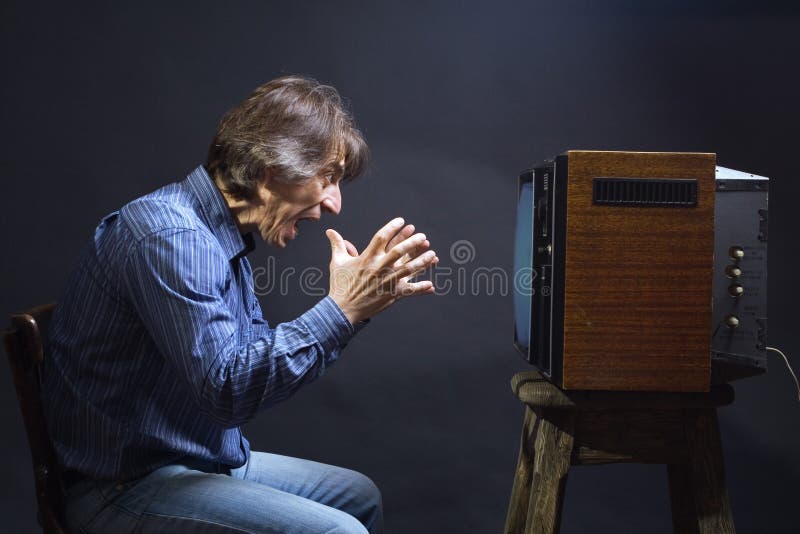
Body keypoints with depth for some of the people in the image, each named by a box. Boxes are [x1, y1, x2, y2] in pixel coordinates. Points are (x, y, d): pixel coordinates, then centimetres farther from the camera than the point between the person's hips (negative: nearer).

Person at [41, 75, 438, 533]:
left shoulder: (220, 235, 7)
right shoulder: (170, 237, -24)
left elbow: (258, 352, 9)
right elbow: (226, 389, -28)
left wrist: (364, 300, 2)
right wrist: (342, 309, -27)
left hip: (204, 458, 10)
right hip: (125, 487, -9)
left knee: (360, 496, 14)